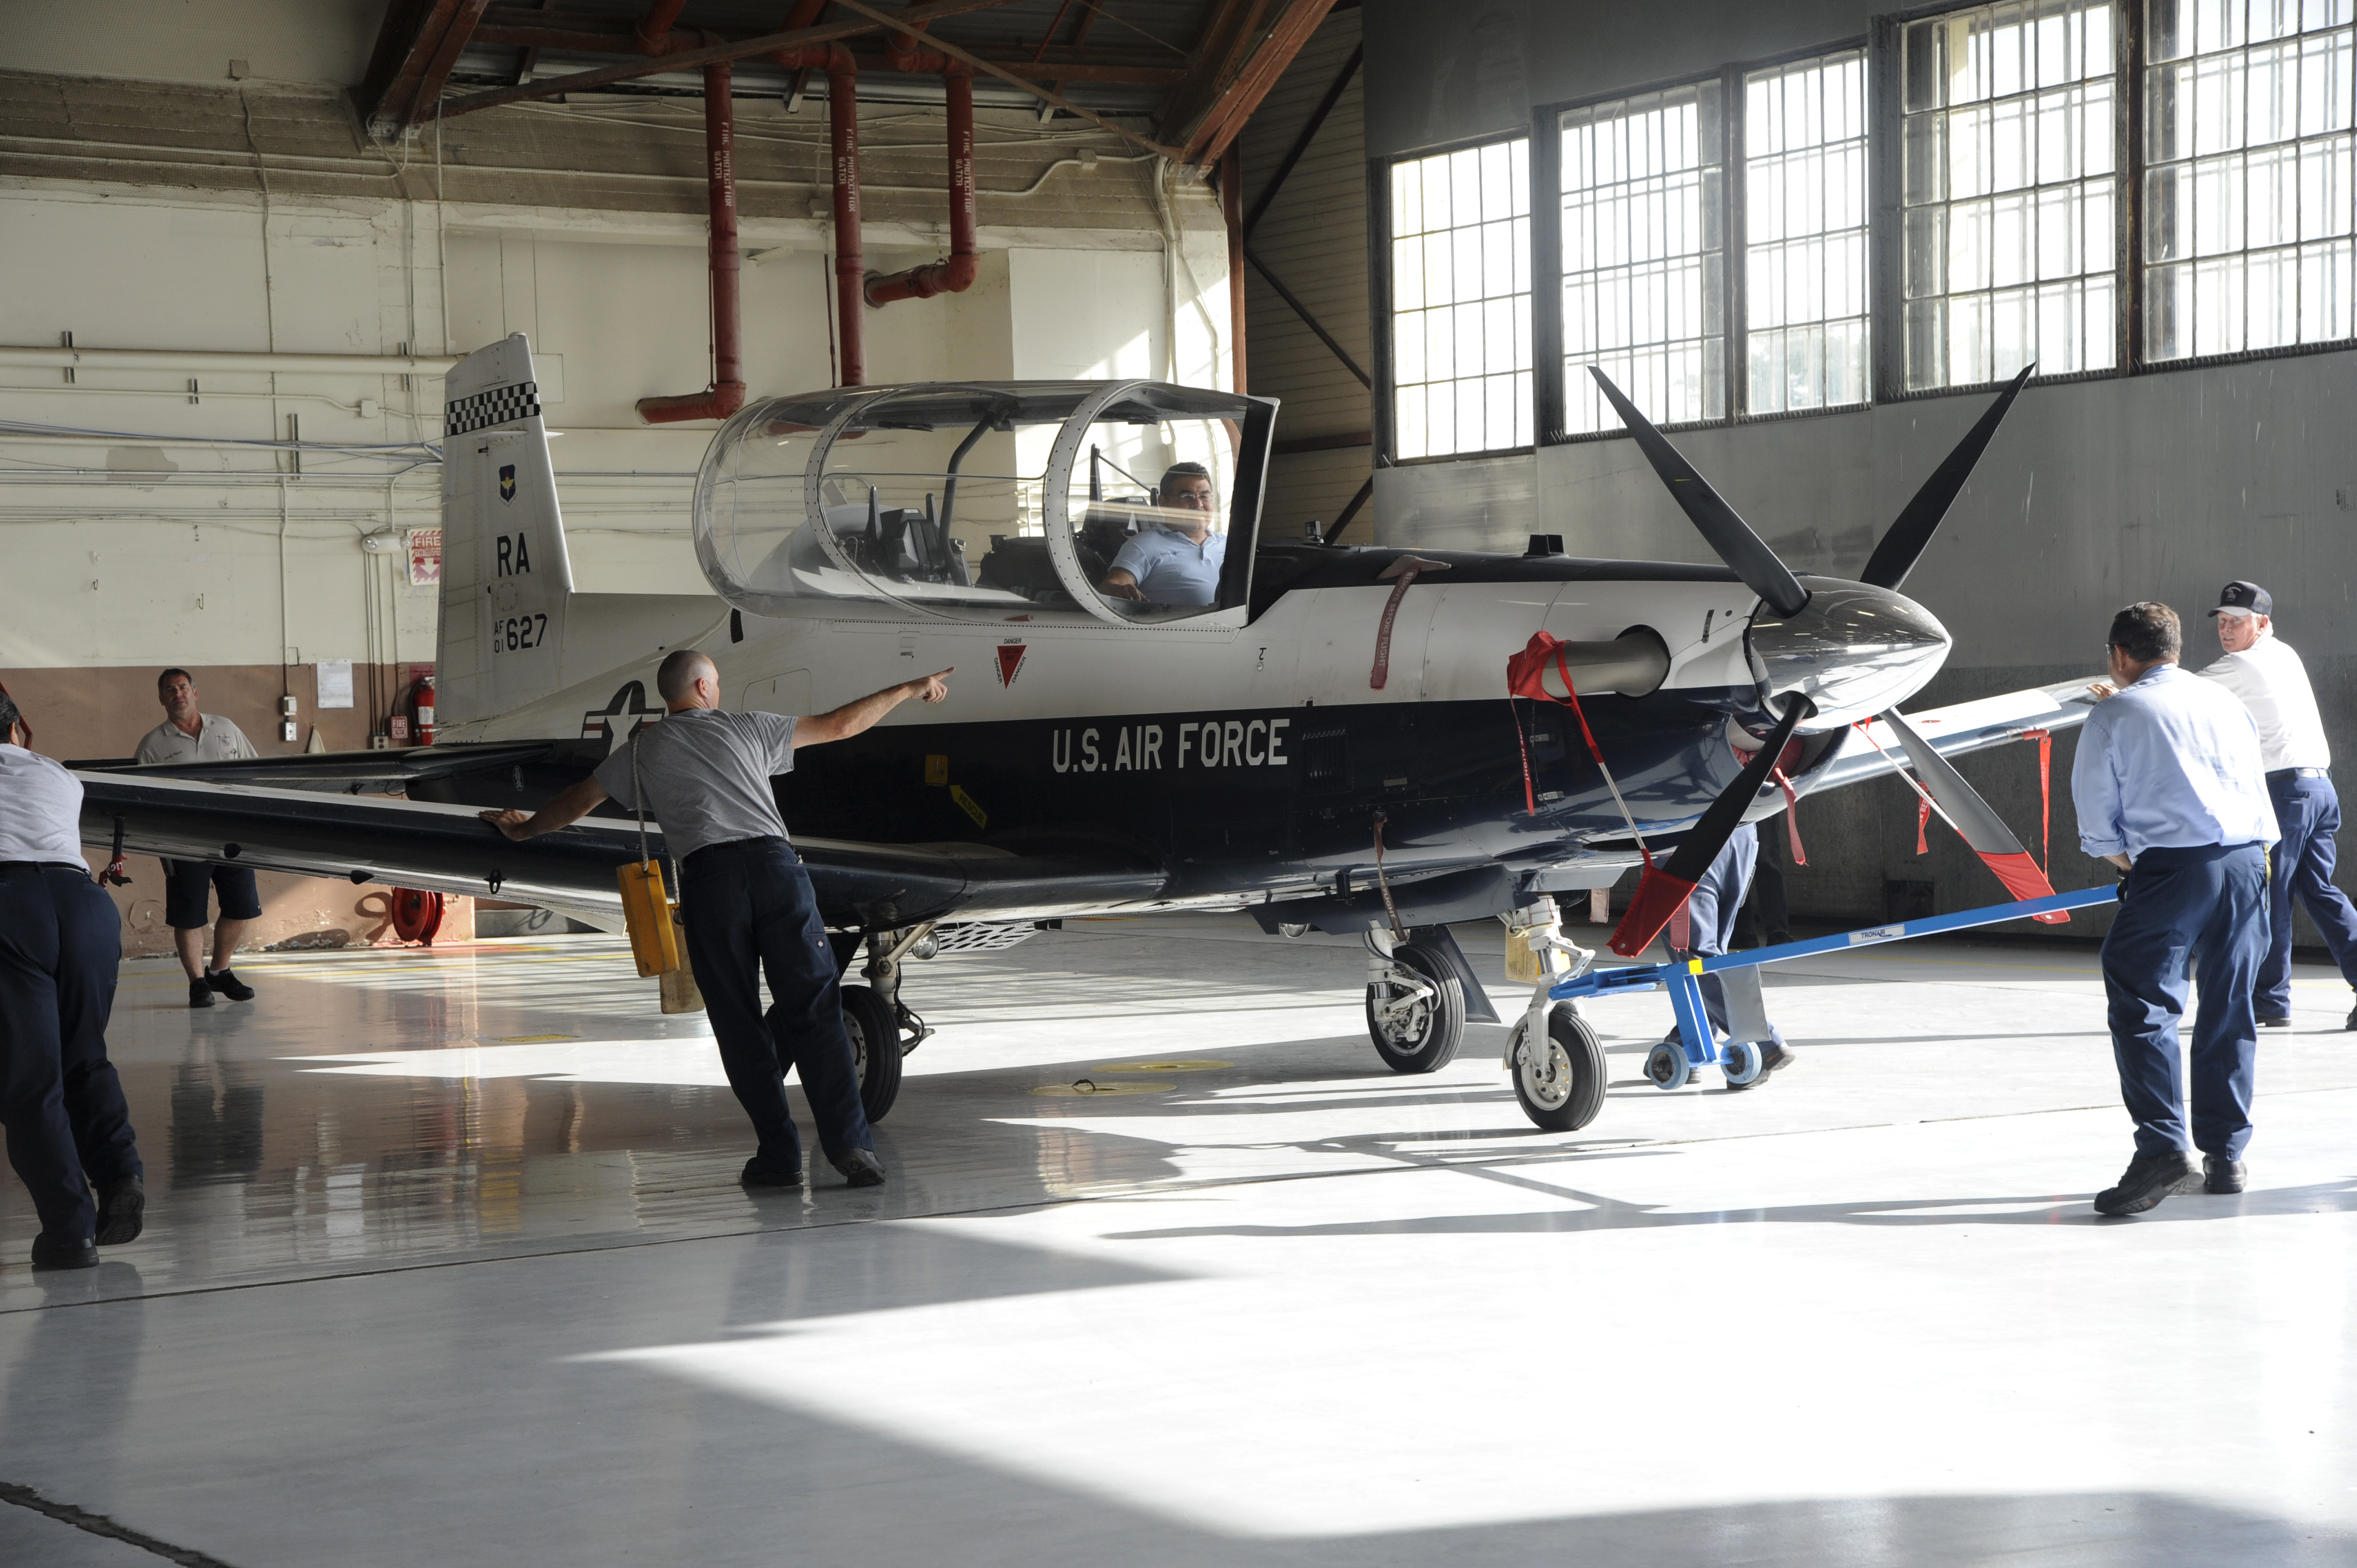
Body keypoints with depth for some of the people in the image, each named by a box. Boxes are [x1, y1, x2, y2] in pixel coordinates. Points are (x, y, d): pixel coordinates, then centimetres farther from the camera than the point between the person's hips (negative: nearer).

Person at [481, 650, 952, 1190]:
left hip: (708, 877, 0)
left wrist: (523, 828, 54)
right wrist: (910, 689, 37)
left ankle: (779, 1154, 1)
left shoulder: (643, 749, 22)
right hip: (773, 861, 0)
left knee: (739, 1024, 5)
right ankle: (851, 1143, -13)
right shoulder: (746, 728, 21)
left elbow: (577, 802, 34)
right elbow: (839, 726, 24)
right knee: (814, 1010, -3)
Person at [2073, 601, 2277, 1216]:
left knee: (2143, 1009, -6)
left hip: (2172, 866, -5)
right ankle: (2226, 1155, 13)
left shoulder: (2114, 715, 4)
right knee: (2230, 1012, 11)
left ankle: (2165, 1149, -19)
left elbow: (2096, 811, 5)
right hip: (2248, 857, 5)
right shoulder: (2223, 700, 18)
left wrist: (2124, 859, 21)